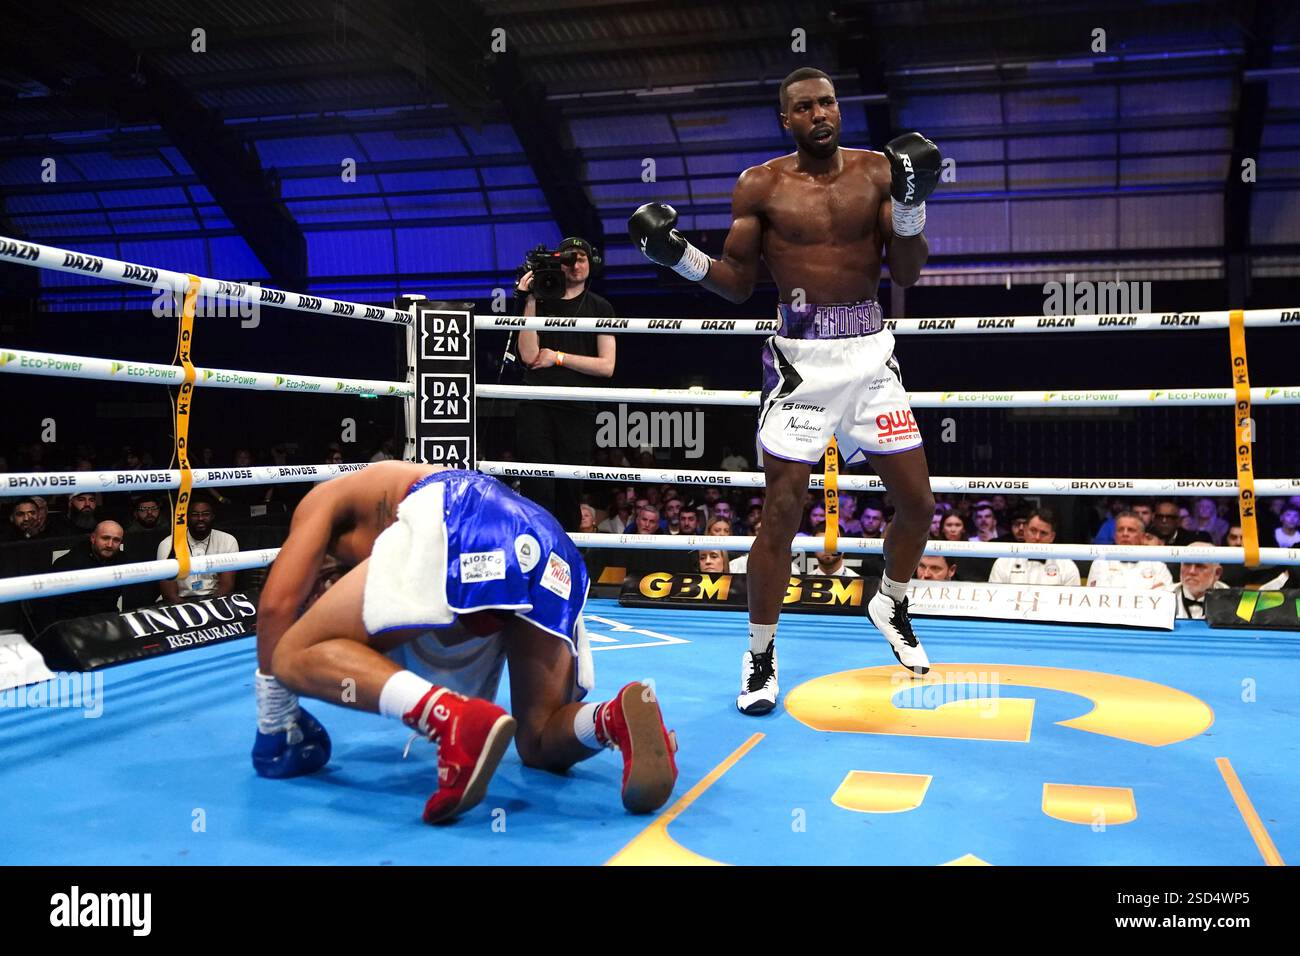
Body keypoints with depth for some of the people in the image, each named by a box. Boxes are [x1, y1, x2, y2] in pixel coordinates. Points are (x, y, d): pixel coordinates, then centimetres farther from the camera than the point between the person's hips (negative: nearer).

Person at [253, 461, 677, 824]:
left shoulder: (325, 499, 30)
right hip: (547, 540, 7)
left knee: (297, 657, 4)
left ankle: (451, 719, -23)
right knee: (542, 743, 18)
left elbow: (277, 604, 15)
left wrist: (272, 720, 24)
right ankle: (618, 718, -17)